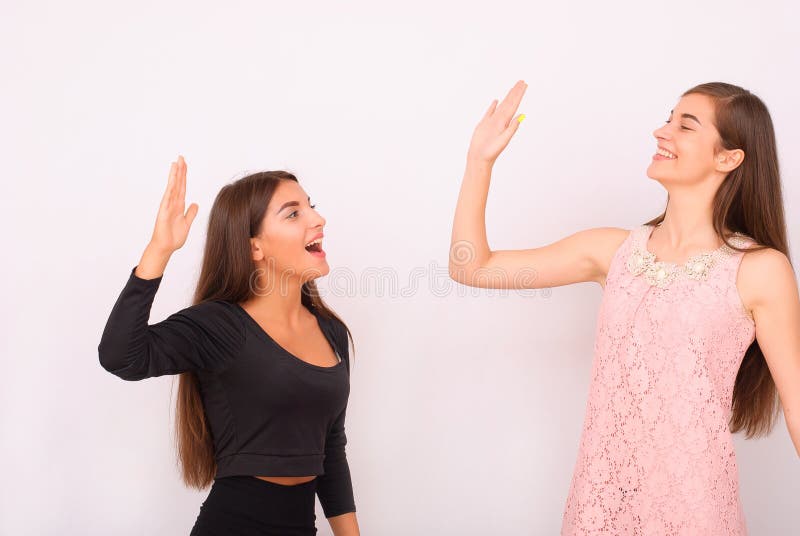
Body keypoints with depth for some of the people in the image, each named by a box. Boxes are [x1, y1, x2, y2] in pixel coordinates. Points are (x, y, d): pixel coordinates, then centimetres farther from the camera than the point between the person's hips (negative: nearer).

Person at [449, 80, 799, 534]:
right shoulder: (614, 251, 2)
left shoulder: (760, 271, -9)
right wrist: (481, 160, -5)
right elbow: (472, 268, 2)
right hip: (601, 493, 4)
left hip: (692, 499, -4)